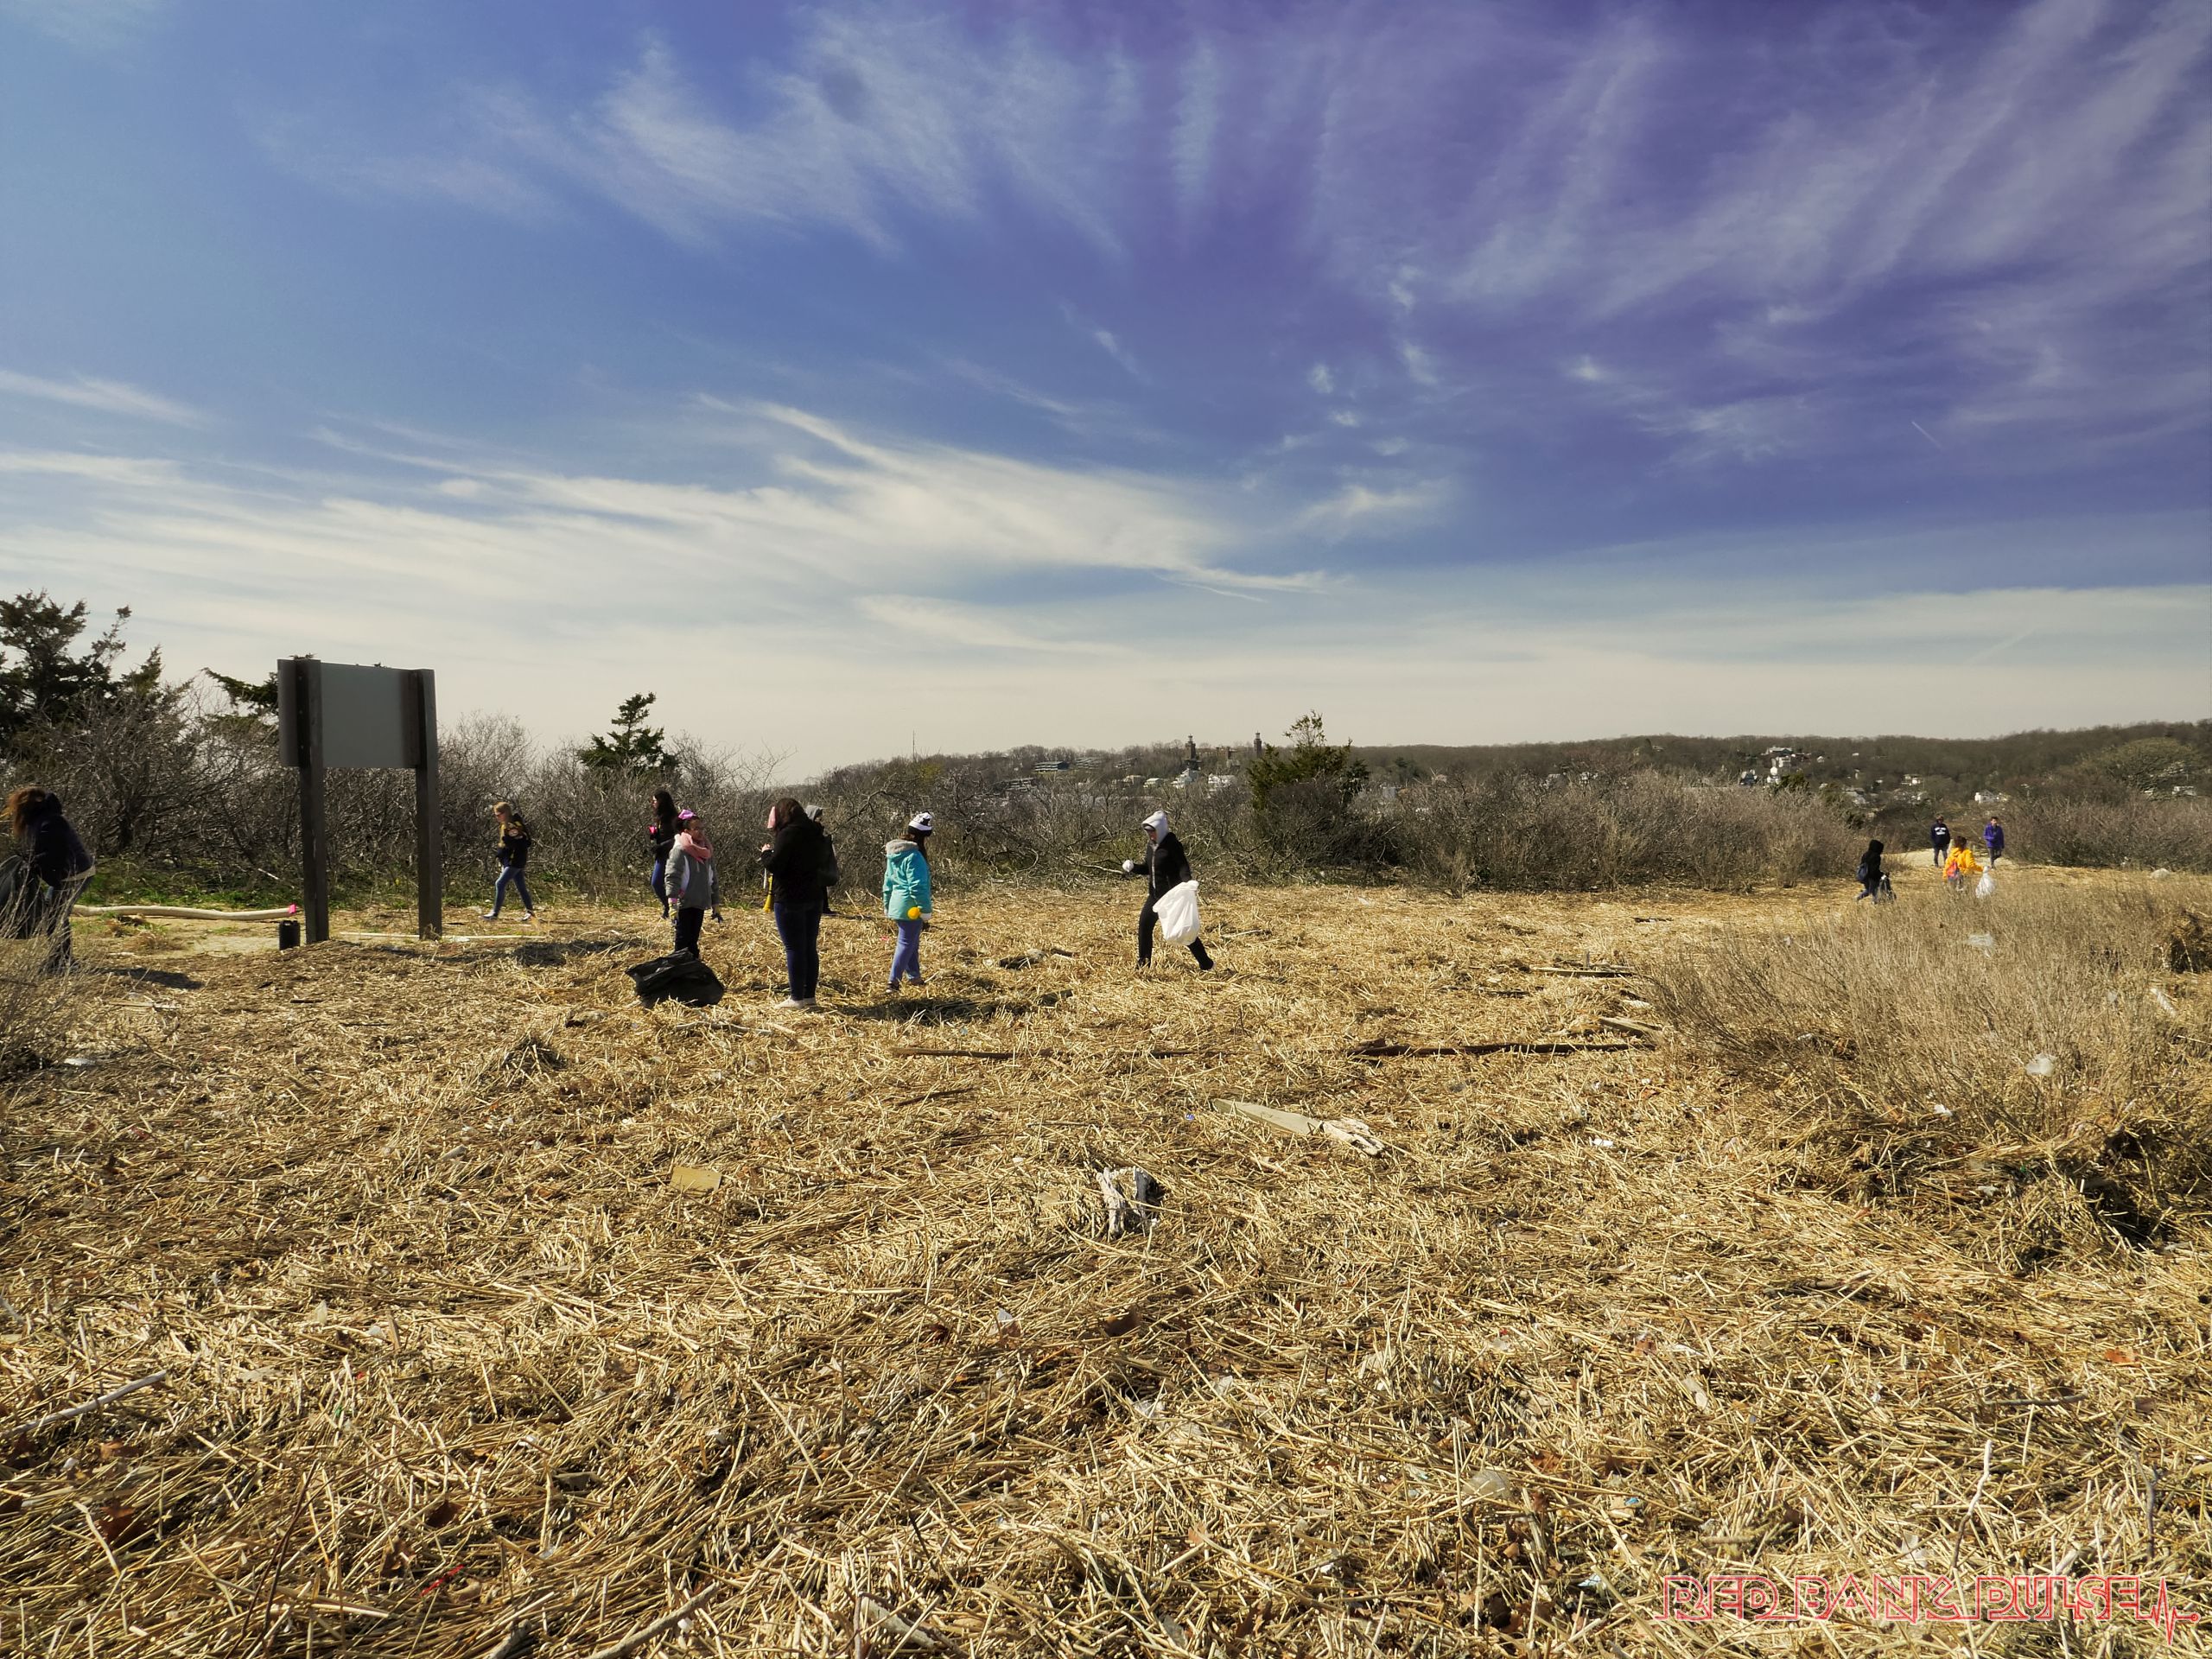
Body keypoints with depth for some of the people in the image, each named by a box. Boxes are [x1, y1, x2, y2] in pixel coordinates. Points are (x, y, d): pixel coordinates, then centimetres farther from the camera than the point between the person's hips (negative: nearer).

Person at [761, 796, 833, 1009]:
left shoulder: (788, 834, -13)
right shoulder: (816, 834, 11)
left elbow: (774, 865, -18)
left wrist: (766, 852, 3)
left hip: (790, 898, -8)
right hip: (814, 897, 8)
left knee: (794, 949, -4)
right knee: (810, 947, 11)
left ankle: (797, 998, -2)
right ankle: (809, 995, 14)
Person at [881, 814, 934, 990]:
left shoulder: (893, 853, 10)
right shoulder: (914, 856, -18)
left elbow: (888, 881, 17)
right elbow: (917, 886, -20)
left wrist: (887, 906, 24)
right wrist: (925, 910, -16)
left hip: (896, 906, 9)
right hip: (911, 907, -9)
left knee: (912, 942, 20)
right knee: (906, 944, -1)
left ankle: (914, 976, 29)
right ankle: (894, 980, -1)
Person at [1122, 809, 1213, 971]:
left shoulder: (1172, 844, -14)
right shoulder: (1151, 845, 9)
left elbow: (1183, 865, -21)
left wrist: (1186, 881, -40)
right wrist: (1133, 867, 0)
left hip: (1172, 894, -8)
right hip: (1155, 894, 8)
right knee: (1144, 924, 6)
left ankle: (1207, 965, 1)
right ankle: (1143, 964, 19)